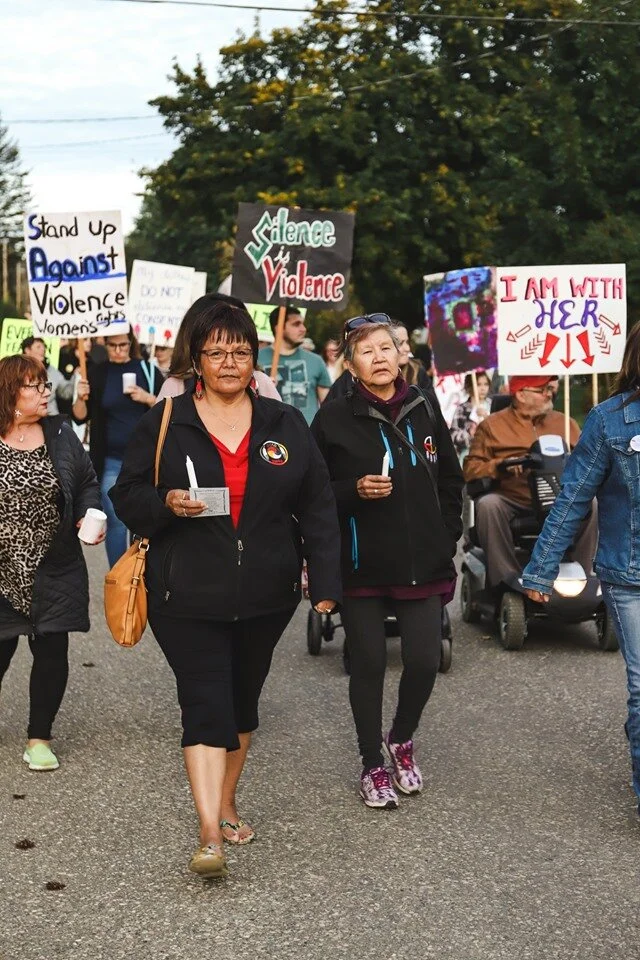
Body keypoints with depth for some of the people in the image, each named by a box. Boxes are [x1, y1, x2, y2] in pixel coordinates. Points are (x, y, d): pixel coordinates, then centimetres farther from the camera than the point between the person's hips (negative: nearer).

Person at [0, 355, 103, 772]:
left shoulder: (61, 434, 2)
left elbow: (88, 483, 8)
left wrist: (88, 515, -10)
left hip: (55, 570, 2)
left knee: (52, 651, 2)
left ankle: (39, 737, 19)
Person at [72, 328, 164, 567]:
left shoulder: (148, 370, 0)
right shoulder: (96, 373, 2)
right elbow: (81, 417, 4)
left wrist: (148, 398, -16)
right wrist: (81, 398, -15)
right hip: (110, 461, 0)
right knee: (116, 521, 2)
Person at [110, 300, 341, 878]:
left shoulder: (285, 425, 5)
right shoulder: (164, 424, 0)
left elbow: (318, 507, 6)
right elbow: (127, 497, 2)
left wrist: (325, 580, -1)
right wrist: (166, 504, -20)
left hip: (266, 596, 3)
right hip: (189, 597, -3)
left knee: (243, 701, 15)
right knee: (206, 705, -10)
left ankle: (226, 803, 35)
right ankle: (210, 835, -12)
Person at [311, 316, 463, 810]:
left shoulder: (425, 410, 6)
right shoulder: (335, 418, -3)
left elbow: (451, 482, 12)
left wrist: (446, 541, 6)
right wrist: (354, 490, -18)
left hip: (423, 563, 2)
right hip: (362, 564, -2)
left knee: (425, 661, -3)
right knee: (369, 664, 4)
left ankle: (402, 739, 27)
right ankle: (373, 765, 23)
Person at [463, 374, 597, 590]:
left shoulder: (564, 423, 20)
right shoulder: (491, 425, 10)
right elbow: (471, 469, 3)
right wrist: (500, 465, -14)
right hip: (512, 501, -2)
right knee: (487, 505, -33)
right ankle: (506, 578, -30)